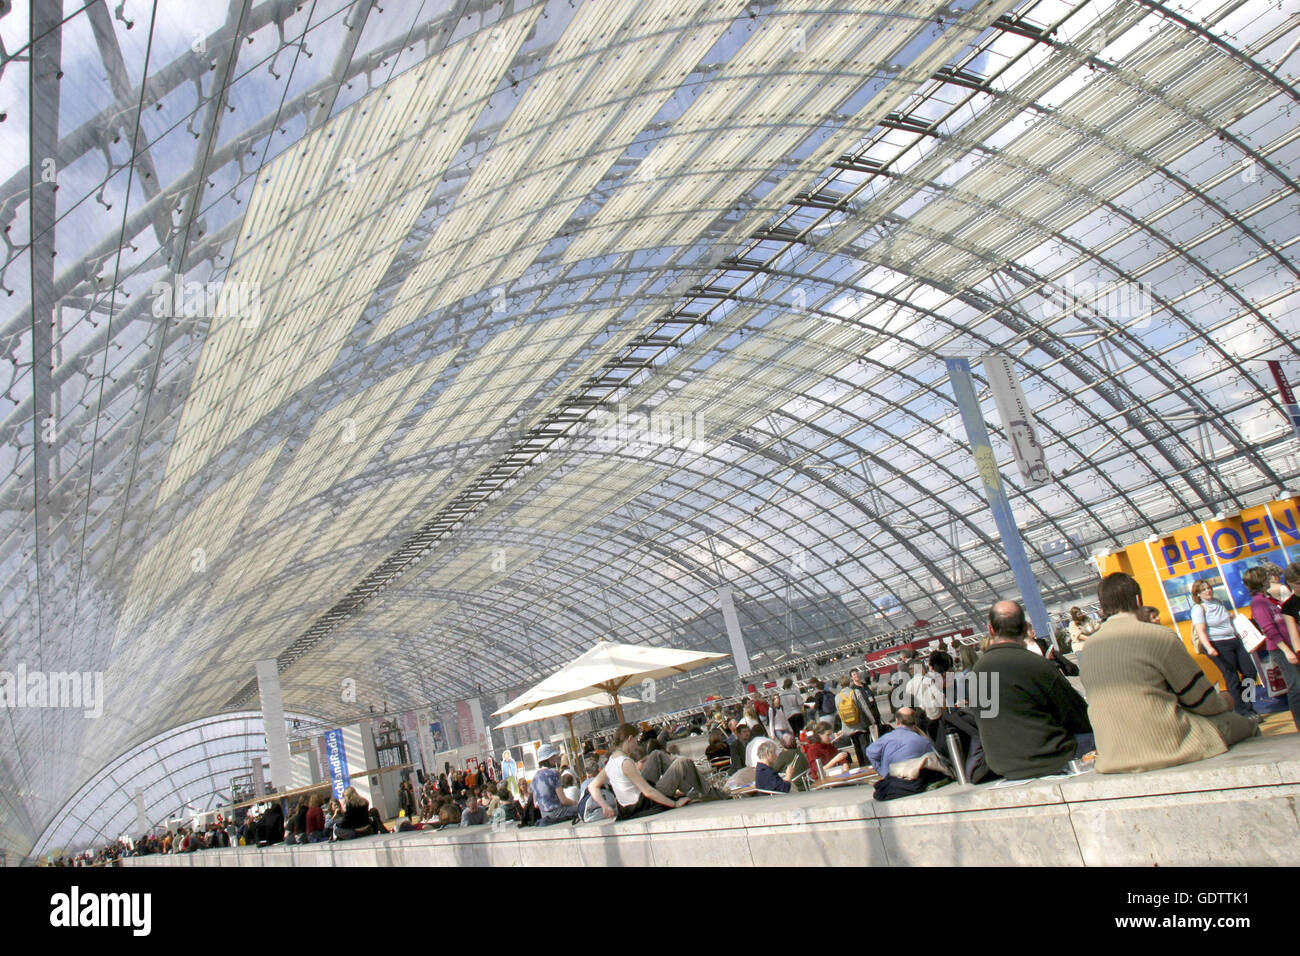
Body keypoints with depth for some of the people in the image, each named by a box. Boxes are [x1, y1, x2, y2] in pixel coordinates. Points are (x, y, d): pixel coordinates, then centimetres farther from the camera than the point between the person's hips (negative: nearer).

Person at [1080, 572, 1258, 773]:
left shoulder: (1086, 650, 4)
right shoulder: (1159, 636, -12)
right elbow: (1205, 702, -1)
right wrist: (1225, 703, 22)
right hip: (1168, 748, -6)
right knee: (1242, 724, 19)